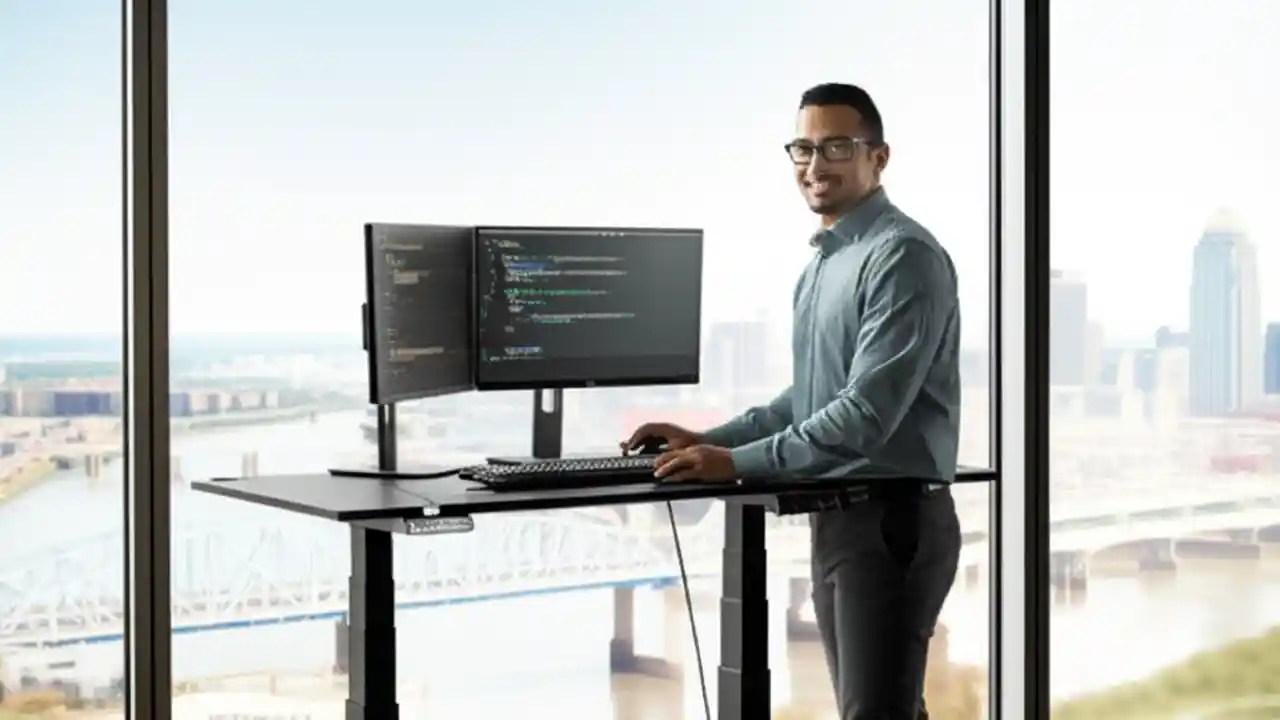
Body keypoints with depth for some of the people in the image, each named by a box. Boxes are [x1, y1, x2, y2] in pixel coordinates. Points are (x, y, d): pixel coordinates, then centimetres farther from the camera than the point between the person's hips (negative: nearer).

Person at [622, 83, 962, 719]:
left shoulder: (902, 256, -16)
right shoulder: (821, 264, 16)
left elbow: (869, 411, -23)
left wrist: (738, 463, -20)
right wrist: (707, 441, 10)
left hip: (892, 518, -10)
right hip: (837, 518, 10)